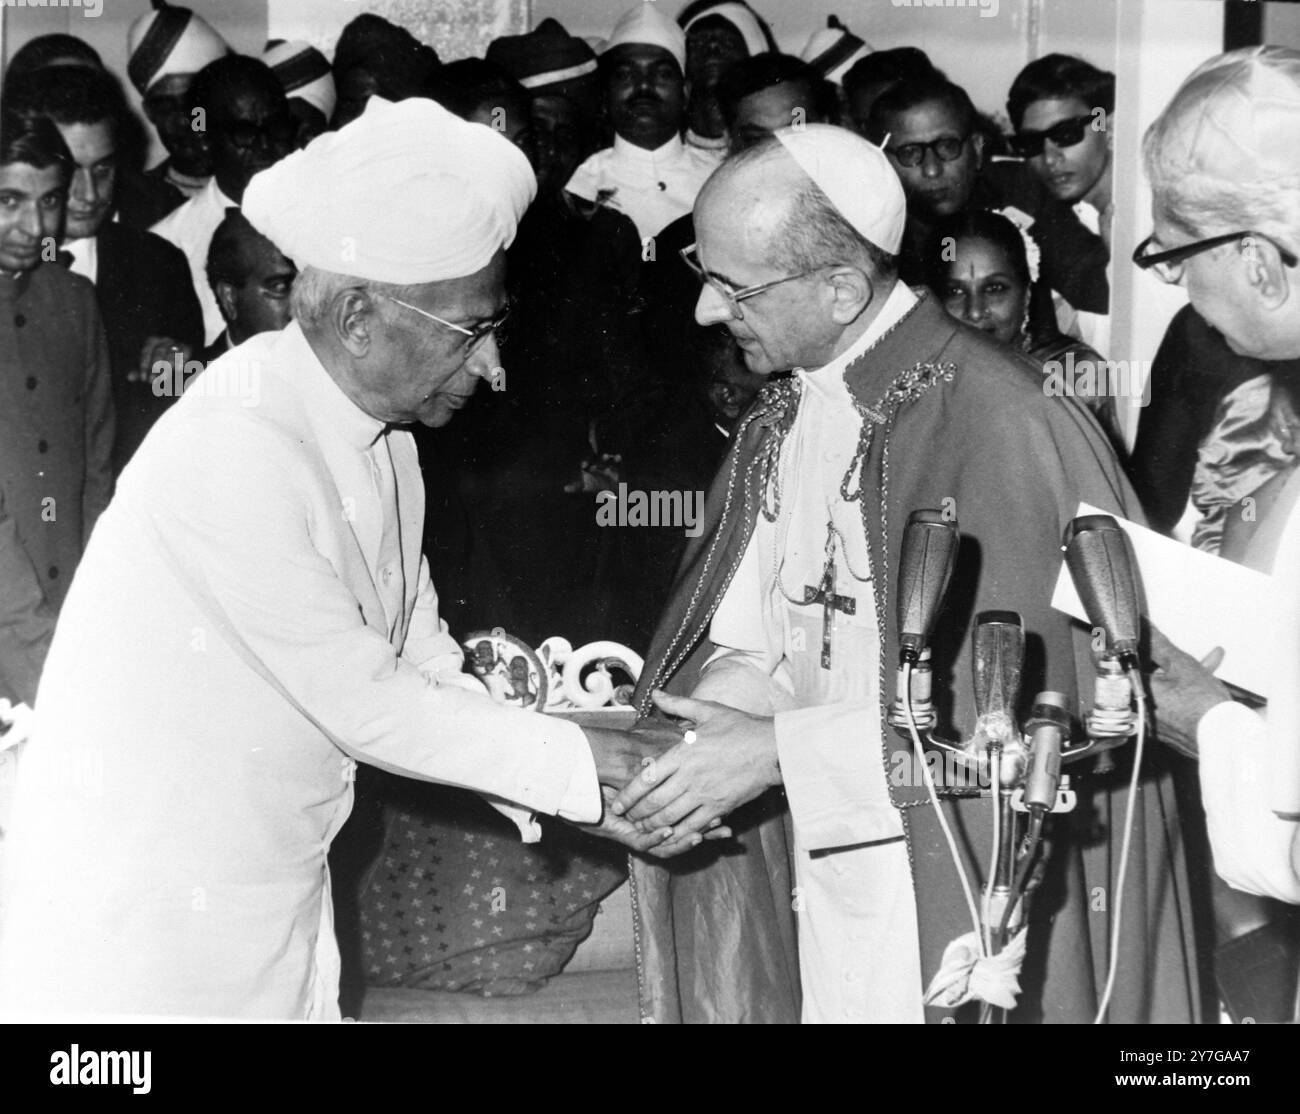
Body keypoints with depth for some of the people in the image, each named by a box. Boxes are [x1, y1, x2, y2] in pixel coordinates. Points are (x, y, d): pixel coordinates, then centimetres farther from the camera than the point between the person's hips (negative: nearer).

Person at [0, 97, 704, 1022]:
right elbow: (364, 702, -21)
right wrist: (577, 763, -12)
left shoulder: (379, 434, 2)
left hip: (279, 898, 8)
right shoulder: (236, 449, -25)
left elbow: (425, 664, 8)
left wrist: (588, 790, -2)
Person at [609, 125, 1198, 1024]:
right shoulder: (792, 405, 3)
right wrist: (696, 717, -11)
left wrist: (783, 749, -21)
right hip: (820, 873, 6)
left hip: (954, 892, -6)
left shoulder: (1000, 425, -21)